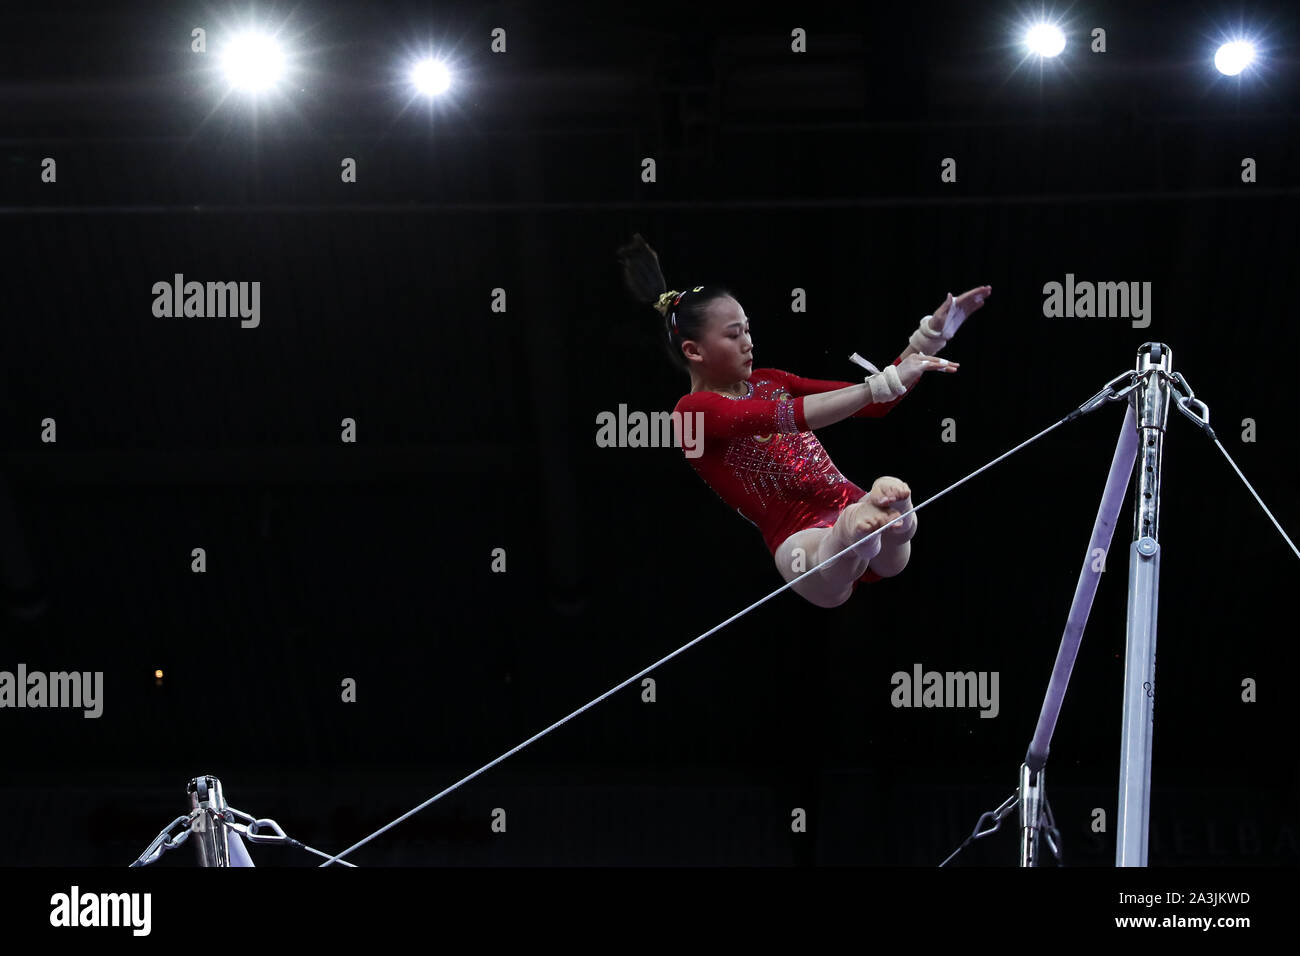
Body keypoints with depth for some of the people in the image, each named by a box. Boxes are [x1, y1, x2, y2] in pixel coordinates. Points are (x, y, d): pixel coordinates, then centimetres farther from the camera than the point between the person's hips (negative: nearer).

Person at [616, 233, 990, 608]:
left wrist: (933, 333, 7)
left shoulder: (769, 381, 24)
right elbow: (788, 418, -18)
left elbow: (872, 403, 20)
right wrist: (885, 383, -24)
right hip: (804, 538, -5)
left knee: (891, 492, -37)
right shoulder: (694, 410, -1)